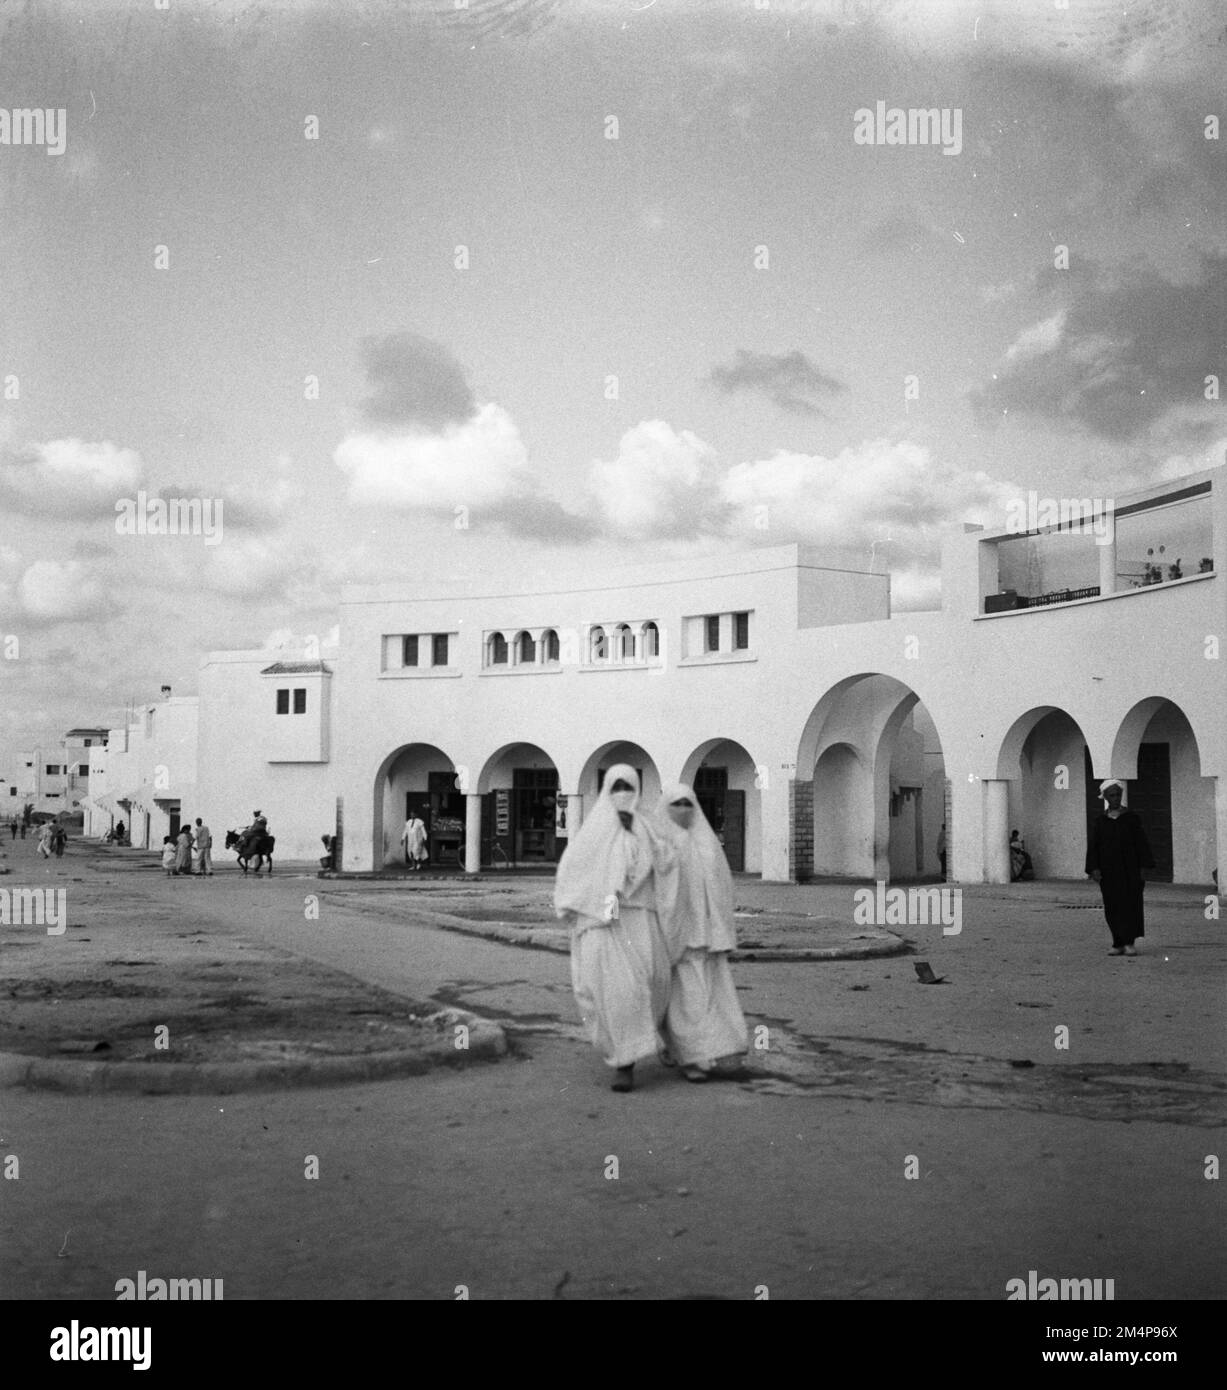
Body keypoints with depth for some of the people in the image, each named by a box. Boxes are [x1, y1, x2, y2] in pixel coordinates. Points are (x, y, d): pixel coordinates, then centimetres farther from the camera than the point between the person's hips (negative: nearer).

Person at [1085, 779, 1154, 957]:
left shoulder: (1131, 818, 2)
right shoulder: (1100, 822, 6)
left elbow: (1141, 842, 0)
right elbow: (1092, 846, 3)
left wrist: (1144, 866, -8)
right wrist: (1094, 868, -8)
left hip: (1129, 869, -2)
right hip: (1108, 872, 2)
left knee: (1130, 904, -8)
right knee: (1112, 907, 2)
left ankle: (1129, 943, -6)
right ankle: (1118, 944, 9)